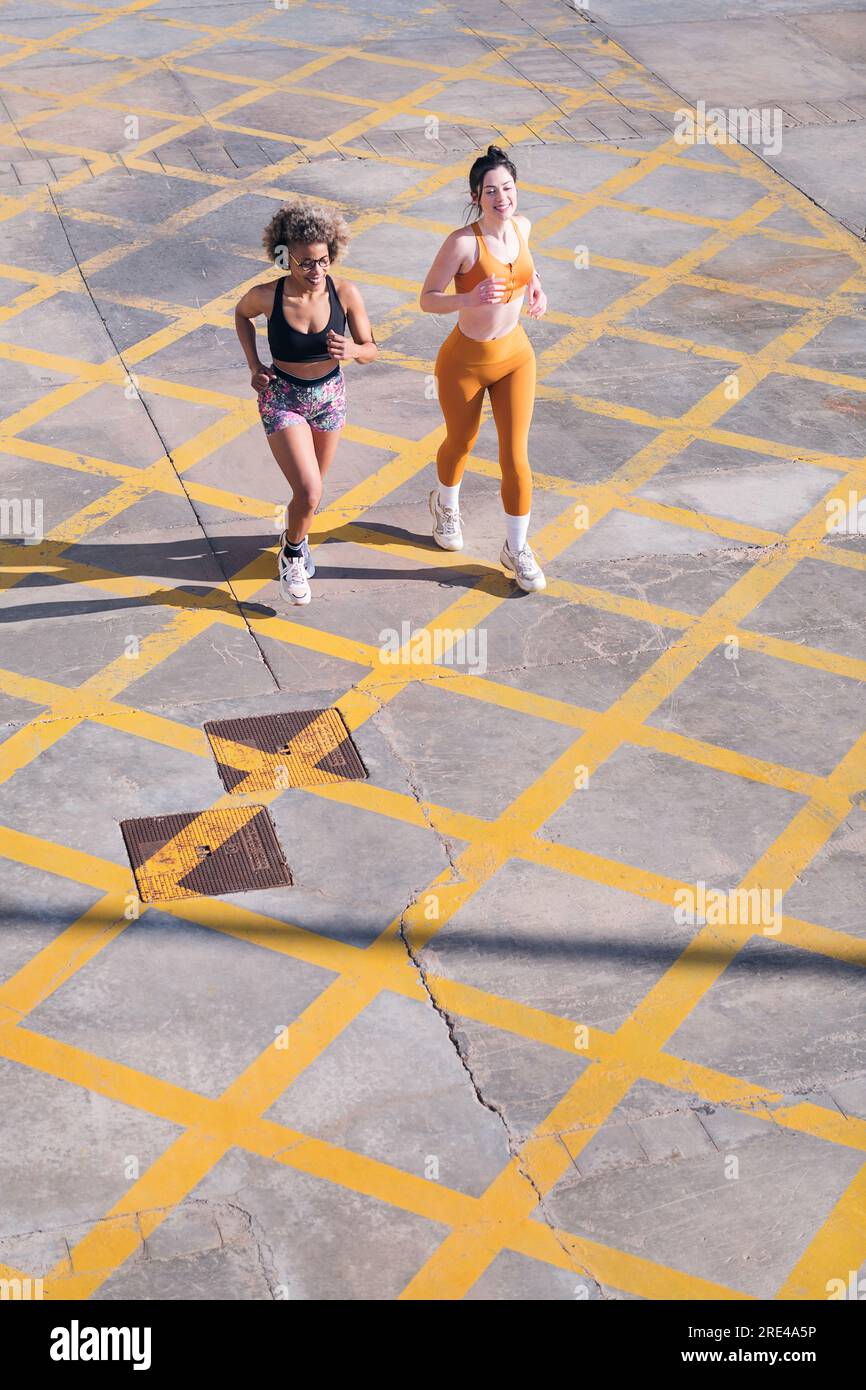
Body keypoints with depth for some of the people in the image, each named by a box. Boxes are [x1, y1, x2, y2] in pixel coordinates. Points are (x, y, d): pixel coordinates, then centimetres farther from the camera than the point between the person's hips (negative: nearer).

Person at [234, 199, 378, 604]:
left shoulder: (345, 293, -18)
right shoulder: (267, 296, -21)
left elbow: (371, 349, -6)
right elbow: (241, 313, 4)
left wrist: (352, 350, -29)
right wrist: (254, 365, -5)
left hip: (329, 396, 3)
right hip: (282, 399, -3)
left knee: (310, 488, 20)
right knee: (309, 492, -15)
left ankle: (295, 535, 53)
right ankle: (292, 554, 15)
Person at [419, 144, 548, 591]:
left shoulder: (522, 227, -6)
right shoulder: (463, 242, -25)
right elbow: (427, 299, -20)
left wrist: (534, 286, -1)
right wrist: (469, 300, -37)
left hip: (515, 355, 4)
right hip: (465, 361, -4)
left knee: (516, 456, 1)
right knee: (461, 443, 20)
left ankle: (517, 549, 20)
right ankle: (446, 504, 54)